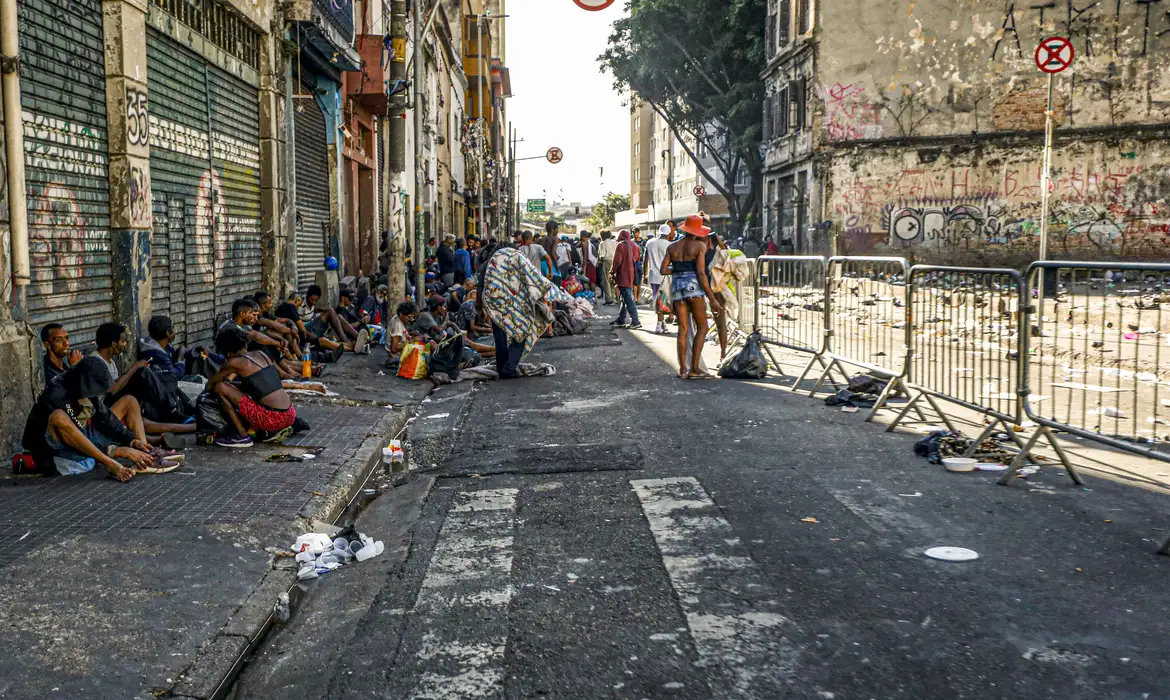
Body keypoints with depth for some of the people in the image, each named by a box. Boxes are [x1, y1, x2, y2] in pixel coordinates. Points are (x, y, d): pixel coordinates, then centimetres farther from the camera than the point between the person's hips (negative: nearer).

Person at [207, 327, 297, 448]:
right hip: (290, 415, 7)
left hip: (273, 418, -7)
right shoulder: (261, 354, 16)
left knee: (220, 388, 1)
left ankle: (243, 437, 3)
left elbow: (209, 386, 11)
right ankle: (276, 431, 16)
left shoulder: (235, 362, -2)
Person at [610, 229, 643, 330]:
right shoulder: (633, 245, 11)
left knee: (628, 299, -10)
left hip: (623, 276, -8)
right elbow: (637, 258, 14)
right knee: (626, 298, 17)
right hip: (632, 275, 8)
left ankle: (635, 321, -15)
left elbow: (617, 261, -13)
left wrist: (613, 273, -4)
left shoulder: (621, 245, -9)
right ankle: (621, 319, 25)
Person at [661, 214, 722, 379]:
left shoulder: (672, 247, 9)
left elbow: (664, 270, 3)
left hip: (677, 287, 5)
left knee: (683, 329, 8)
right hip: (694, 286, -5)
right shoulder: (700, 245, -4)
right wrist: (712, 299, -10)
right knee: (702, 327, 4)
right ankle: (694, 369, -3)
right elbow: (701, 273, -11)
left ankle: (683, 369, 4)